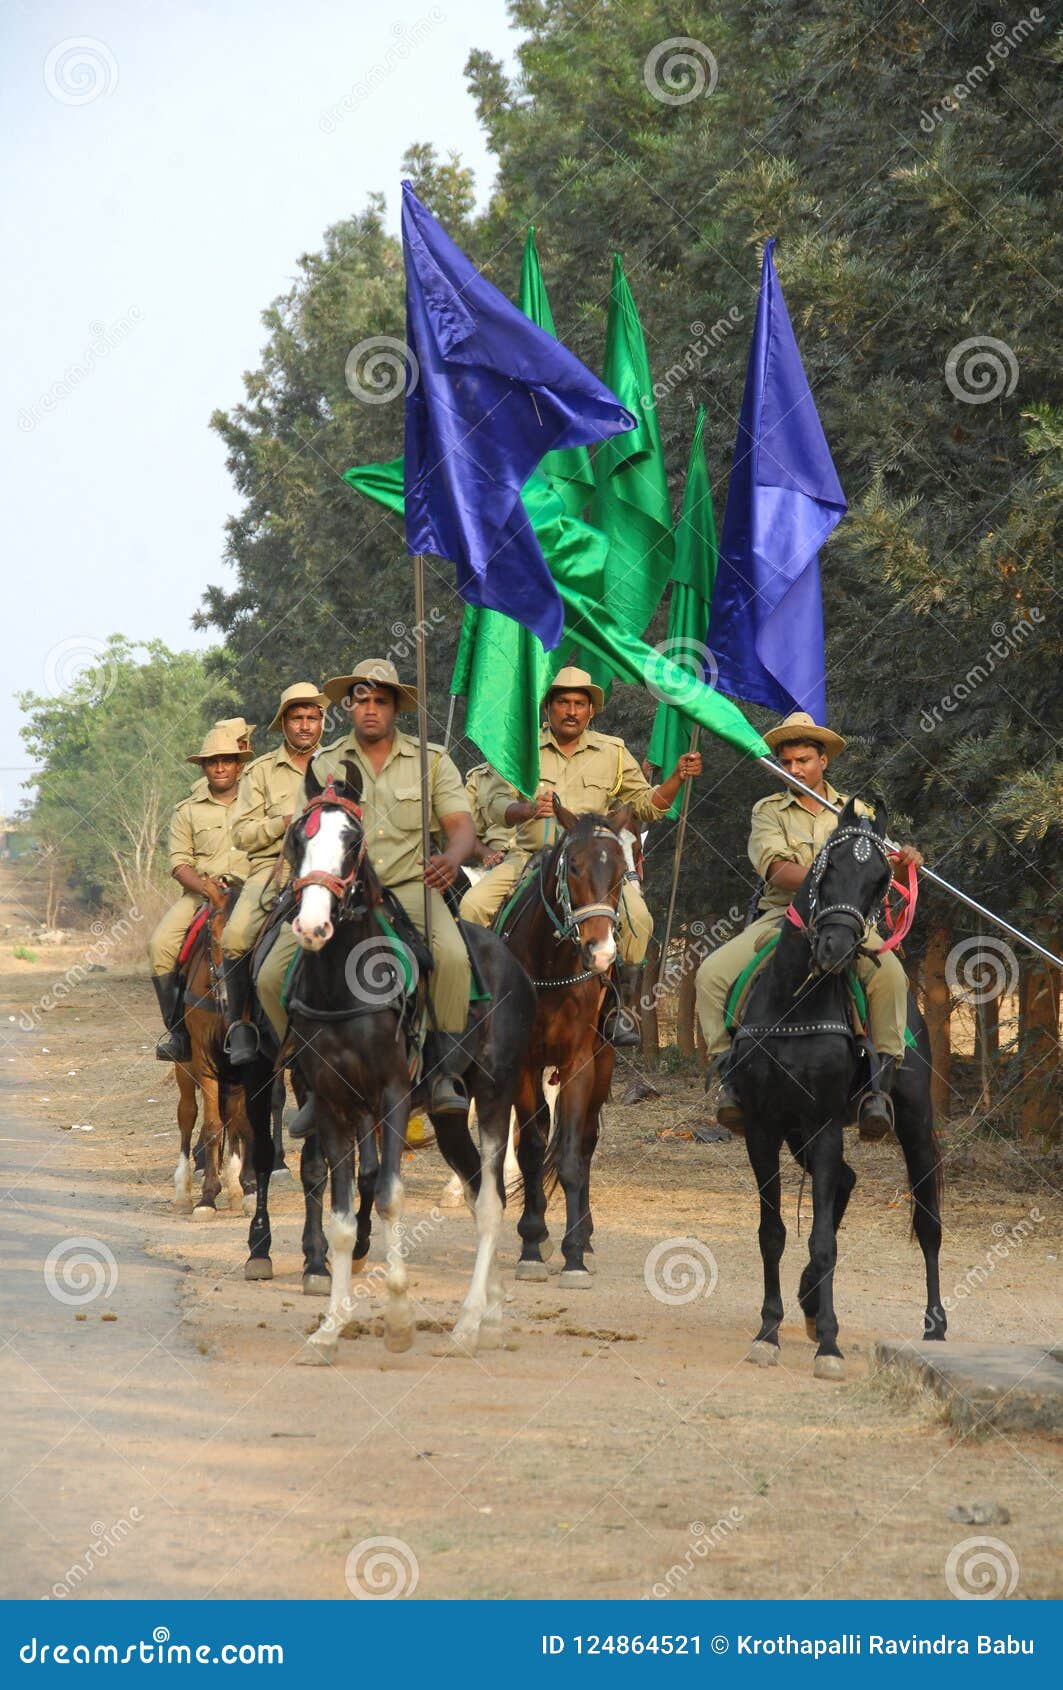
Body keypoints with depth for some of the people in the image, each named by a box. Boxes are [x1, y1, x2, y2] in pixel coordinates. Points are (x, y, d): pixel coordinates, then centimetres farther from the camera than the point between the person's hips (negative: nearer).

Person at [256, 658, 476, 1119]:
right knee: (273, 977, -17)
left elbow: (461, 826, -1)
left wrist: (451, 858, -25)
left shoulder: (432, 761, 7)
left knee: (452, 957, -33)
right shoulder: (324, 765, 10)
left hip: (409, 886, -2)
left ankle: (444, 1073, -19)